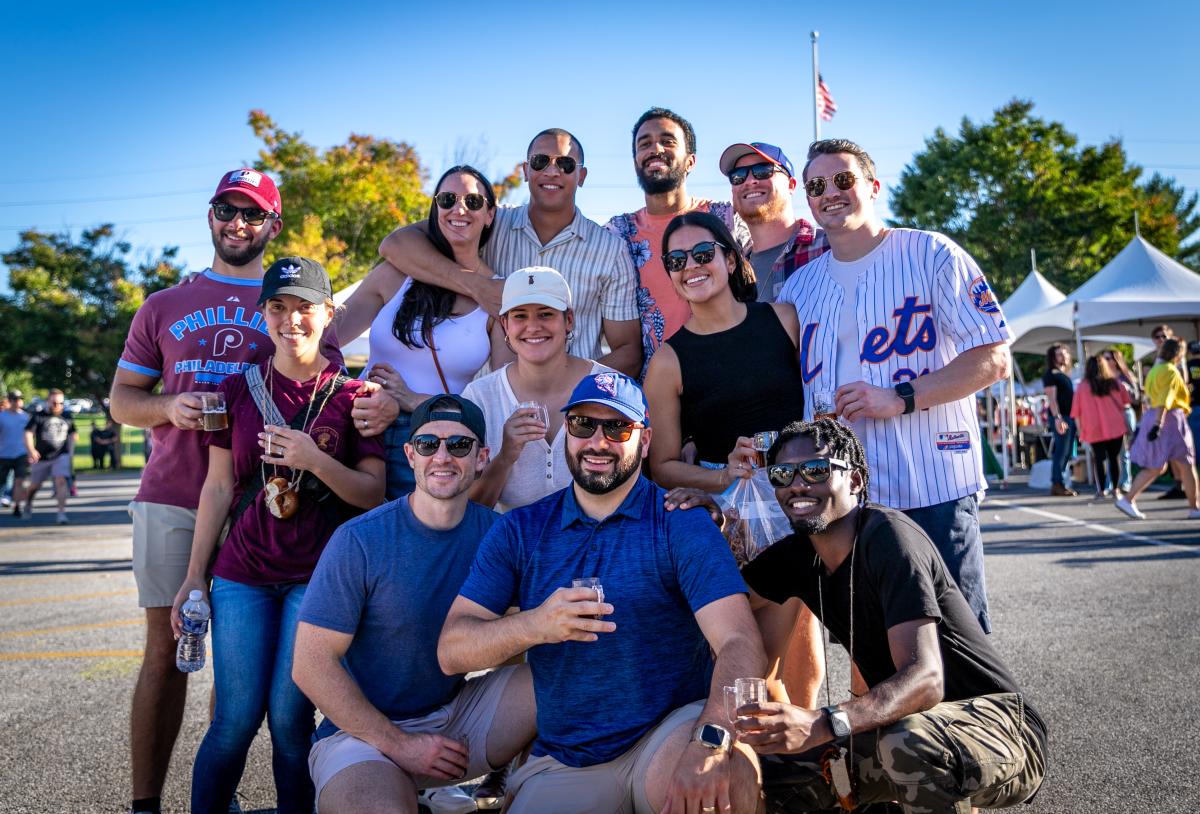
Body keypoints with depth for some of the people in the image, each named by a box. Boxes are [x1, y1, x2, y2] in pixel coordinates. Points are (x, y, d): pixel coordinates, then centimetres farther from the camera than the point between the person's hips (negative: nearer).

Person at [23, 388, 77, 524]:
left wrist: (71, 451, 13)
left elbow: (73, 434, 22)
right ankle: (27, 504, 44)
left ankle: (62, 513, -20)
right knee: (35, 485, 13)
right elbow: (28, 433, -14)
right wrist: (31, 450, -30)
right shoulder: (38, 416, -3)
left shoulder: (67, 417, 8)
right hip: (41, 457, 0)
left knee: (61, 481, -19)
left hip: (61, 456, 1)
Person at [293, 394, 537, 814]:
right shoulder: (359, 541, -14)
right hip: (363, 729, -4)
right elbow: (311, 664, -13)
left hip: (458, 715, 5)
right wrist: (398, 743, -15)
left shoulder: (495, 532, -3)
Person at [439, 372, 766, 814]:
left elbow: (739, 643, -17)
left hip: (671, 732, -2)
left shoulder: (681, 525, -5)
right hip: (564, 763, 3)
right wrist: (534, 625, -23)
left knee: (729, 774, -33)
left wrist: (710, 742, -36)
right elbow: (451, 651, -2)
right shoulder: (519, 530, 4)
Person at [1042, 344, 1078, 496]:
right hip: (1060, 417, -8)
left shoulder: (1065, 375, 21)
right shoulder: (1050, 375, -5)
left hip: (1070, 416, 8)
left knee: (1066, 452, 7)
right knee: (1061, 451, -10)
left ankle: (1060, 483, 10)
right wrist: (1057, 418, -22)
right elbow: (1052, 398, -14)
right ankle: (1057, 484, -9)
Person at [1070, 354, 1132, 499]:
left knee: (1099, 459, 4)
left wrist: (1081, 430, 6)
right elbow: (1125, 402, 16)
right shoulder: (1115, 382, 3)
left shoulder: (1082, 386, -3)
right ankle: (1115, 489, 11)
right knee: (1115, 458, 10)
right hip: (1115, 427, 2)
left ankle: (1101, 490, 0)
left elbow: (1077, 412, -1)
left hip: (1094, 429, -1)